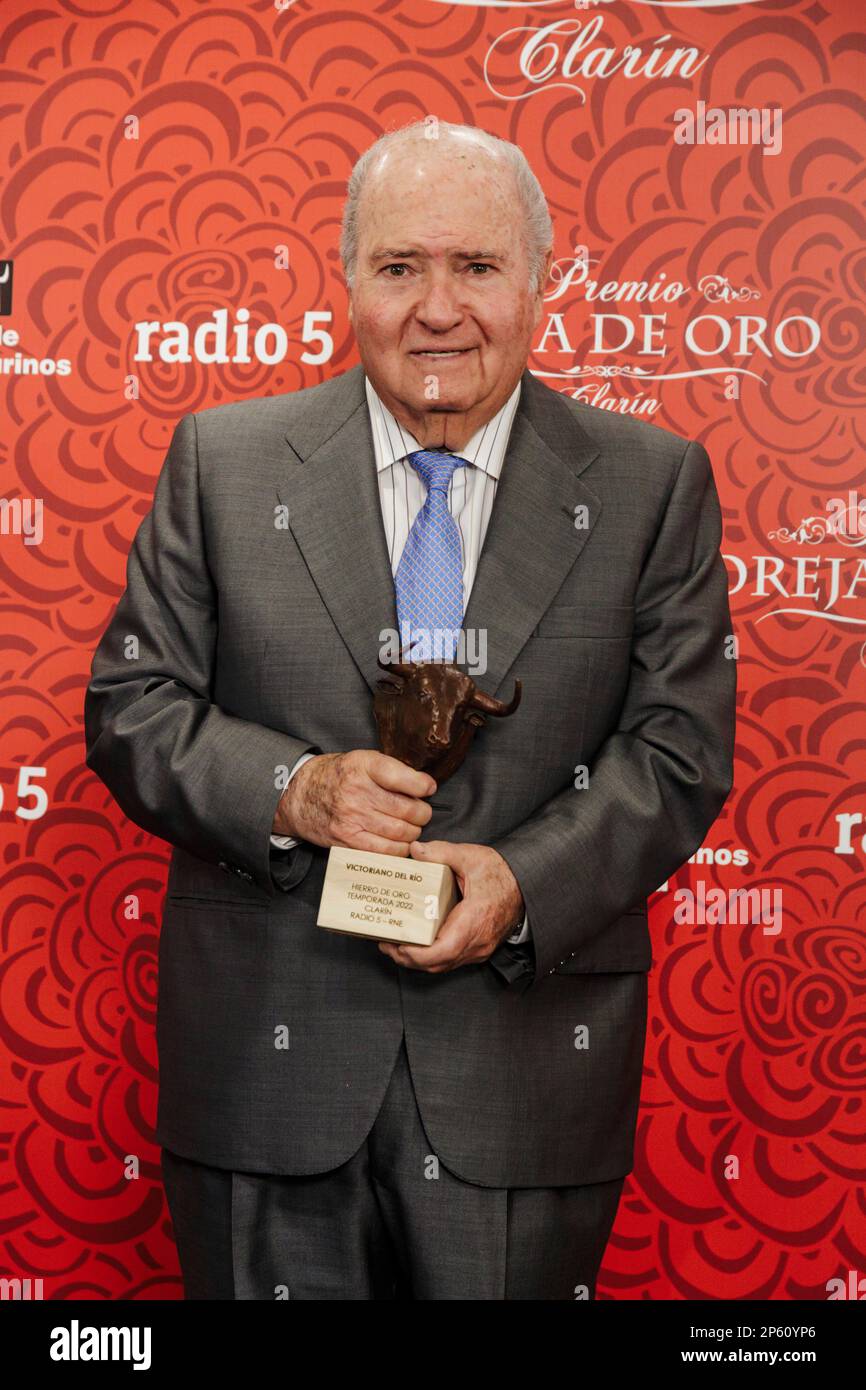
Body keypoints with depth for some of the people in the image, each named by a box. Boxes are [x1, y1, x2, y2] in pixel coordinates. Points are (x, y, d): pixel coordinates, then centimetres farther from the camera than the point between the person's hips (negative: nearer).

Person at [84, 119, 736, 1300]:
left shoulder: (653, 483, 1)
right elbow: (130, 705, 3)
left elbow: (682, 746, 0)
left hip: (528, 1065, 0)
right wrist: (286, 791, -16)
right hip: (269, 1062, 0)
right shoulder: (225, 461, 2)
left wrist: (527, 881, -17)